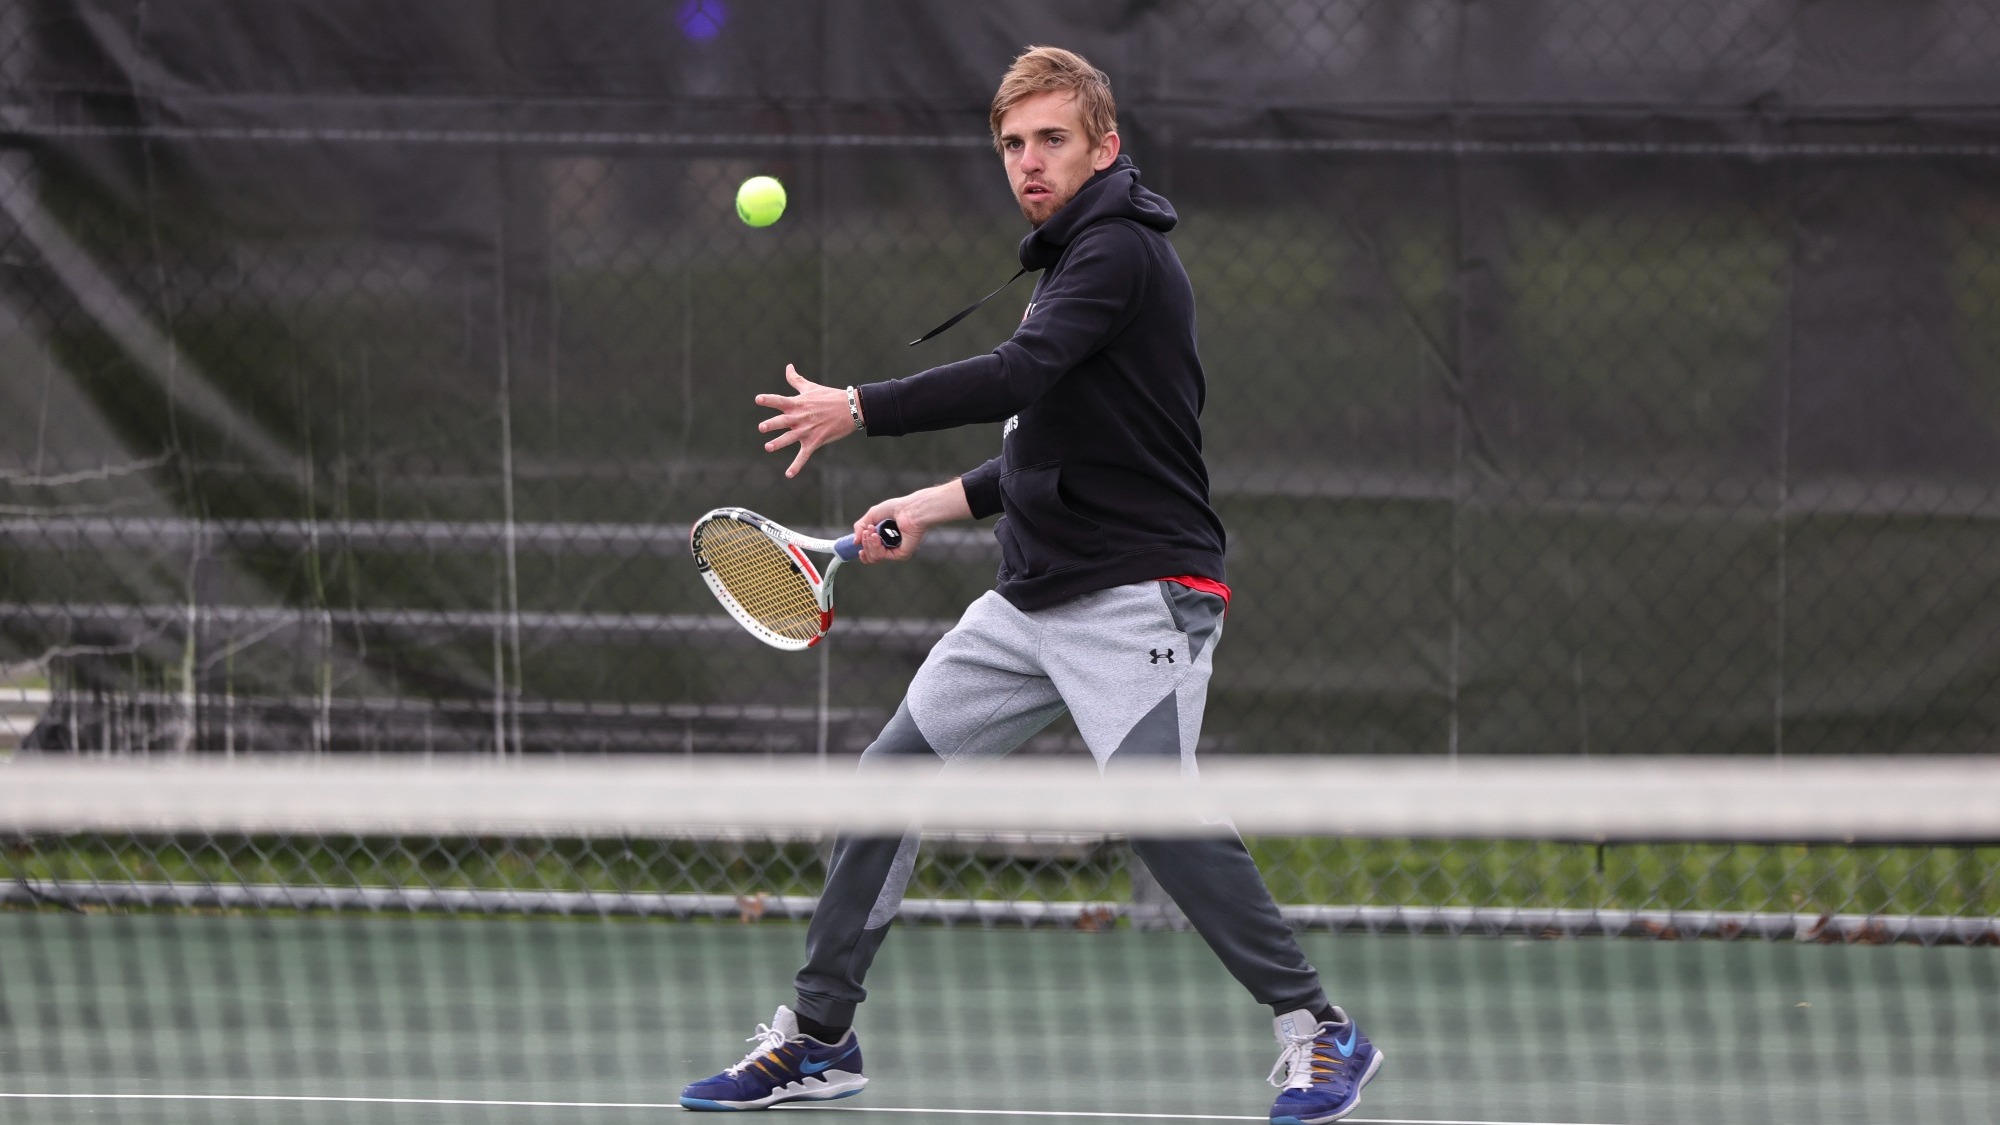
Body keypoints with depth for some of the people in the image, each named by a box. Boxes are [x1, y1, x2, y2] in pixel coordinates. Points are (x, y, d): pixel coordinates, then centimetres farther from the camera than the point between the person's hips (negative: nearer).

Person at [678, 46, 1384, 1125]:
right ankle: (817, 1036, 13)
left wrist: (855, 410, -22)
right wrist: (942, 502, 18)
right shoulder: (1069, 259, 19)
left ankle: (1318, 1033, -13)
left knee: (1158, 812, -24)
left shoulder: (1121, 252, -11)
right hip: (1030, 602, 10)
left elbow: (1019, 376, -25)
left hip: (1136, 593, -9)